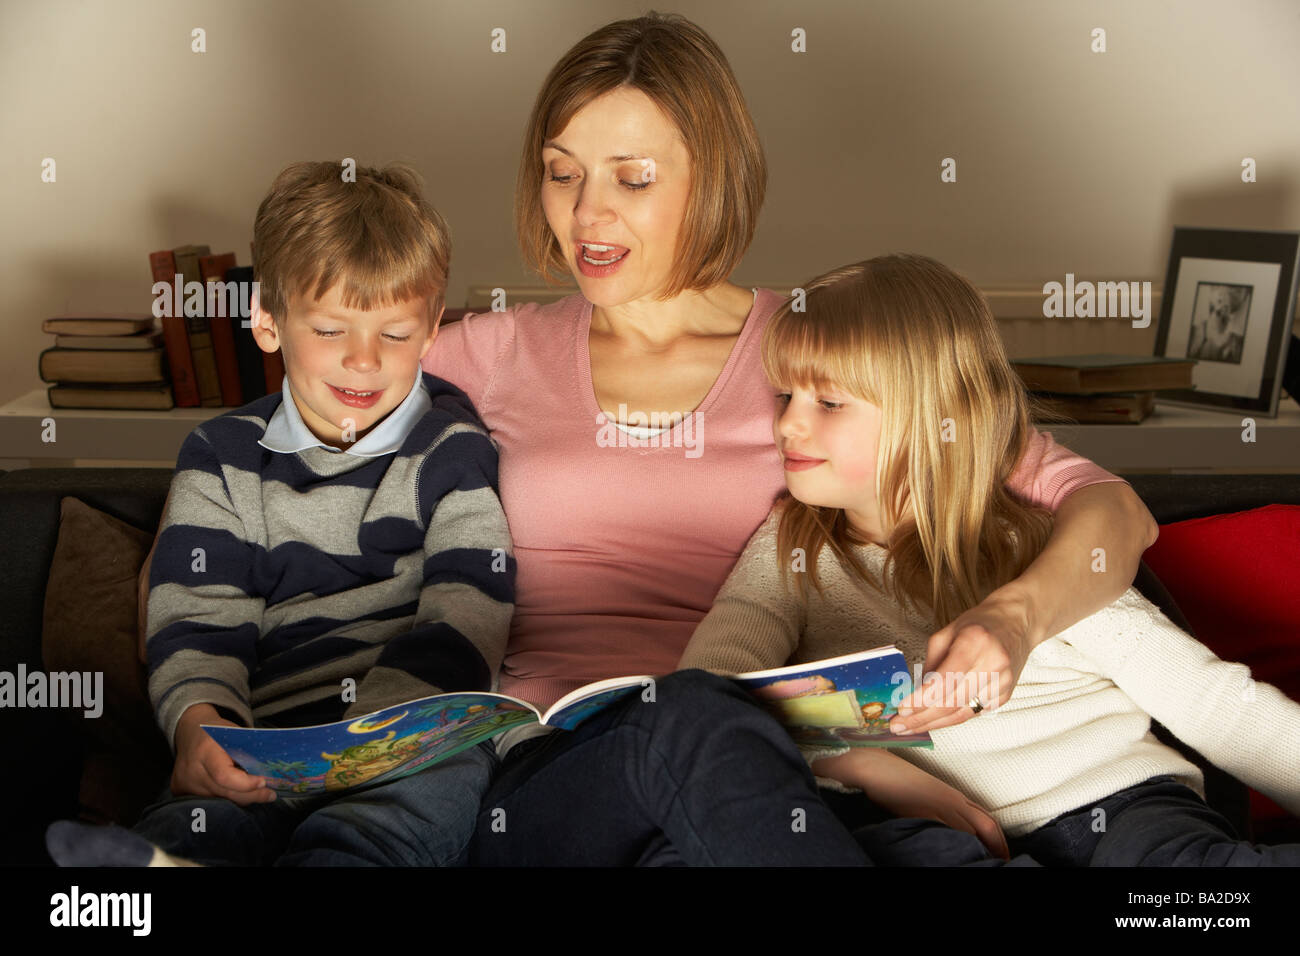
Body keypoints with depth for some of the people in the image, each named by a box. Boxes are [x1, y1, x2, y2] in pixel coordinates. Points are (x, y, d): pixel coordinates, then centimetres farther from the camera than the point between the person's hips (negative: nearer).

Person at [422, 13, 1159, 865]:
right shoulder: (500, 353, 16)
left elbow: (1107, 506, 4)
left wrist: (1018, 616, -19)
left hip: (746, 773, -1)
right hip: (540, 769, 2)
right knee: (692, 720, -34)